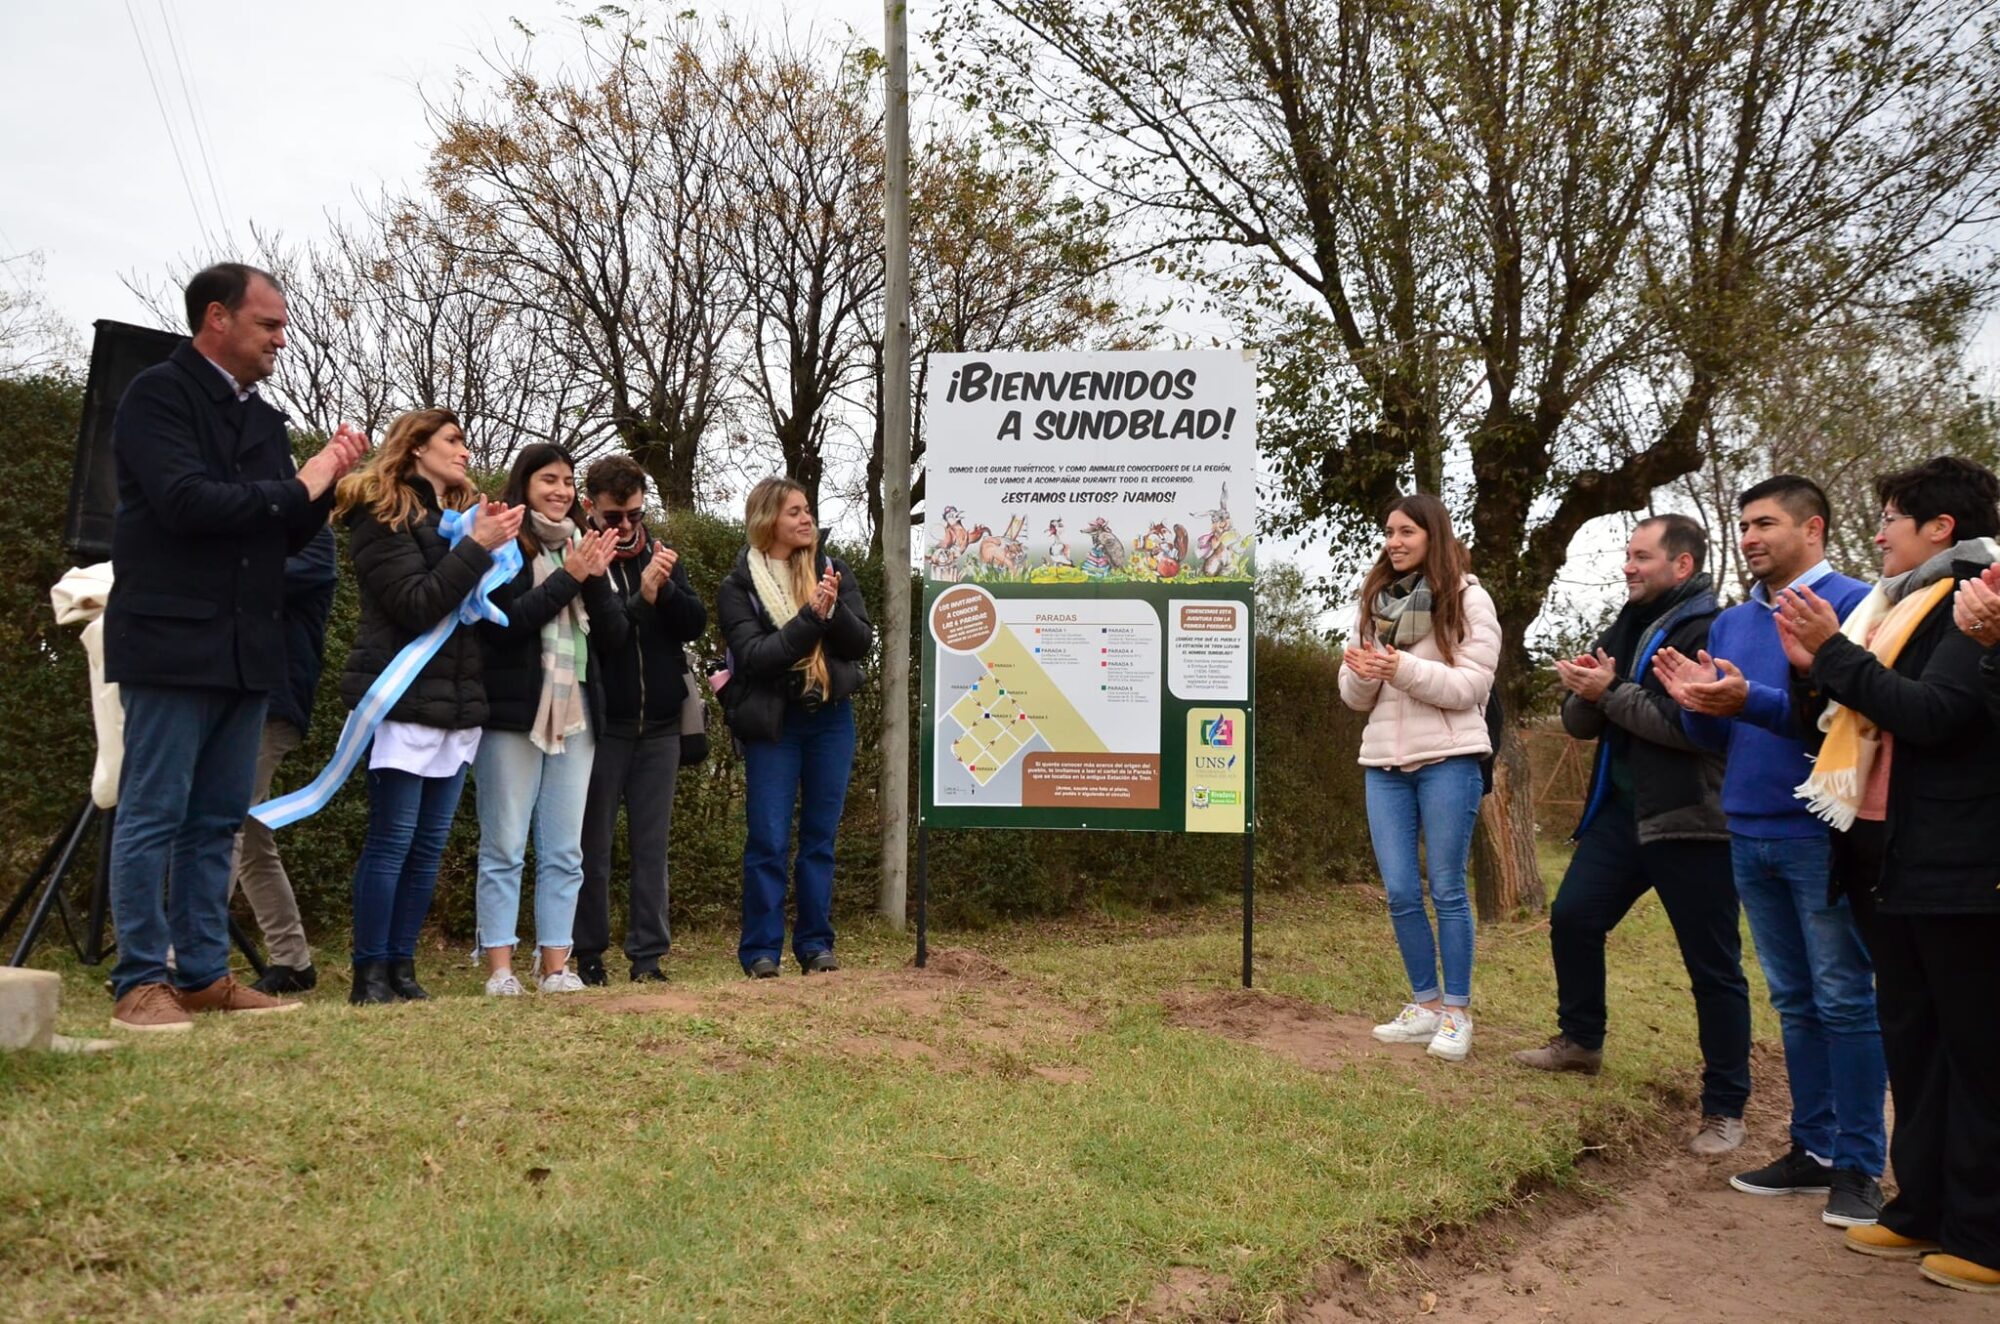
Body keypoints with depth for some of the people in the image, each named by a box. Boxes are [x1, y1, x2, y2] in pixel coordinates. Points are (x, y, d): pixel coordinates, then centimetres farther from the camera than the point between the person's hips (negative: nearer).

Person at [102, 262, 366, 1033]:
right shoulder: (158, 396, -5)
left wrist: (327, 484, 0)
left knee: (216, 822, 9)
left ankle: (204, 975, 15)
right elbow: (186, 502, -19)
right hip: (171, 642, -7)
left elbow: (286, 536, 18)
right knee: (154, 816, -3)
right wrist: (296, 487, -10)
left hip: (246, 649, 7)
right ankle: (140, 983, 4)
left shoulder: (263, 419, 17)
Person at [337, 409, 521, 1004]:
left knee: (430, 844, 7)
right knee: (392, 839, -4)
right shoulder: (383, 514, -5)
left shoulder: (464, 514, 18)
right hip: (403, 701, -7)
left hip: (457, 705, 7)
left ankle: (401, 966, 15)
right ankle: (369, 972, 4)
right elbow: (417, 605, -15)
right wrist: (477, 547, -17)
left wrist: (496, 546, 2)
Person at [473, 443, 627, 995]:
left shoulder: (585, 548, 16)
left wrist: (595, 577, -6)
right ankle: (500, 967, 4)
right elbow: (501, 624, -14)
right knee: (504, 847, -1)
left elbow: (615, 635, 9)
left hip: (575, 716, 5)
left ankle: (555, 964, 11)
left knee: (564, 851, 6)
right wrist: (568, 577, -12)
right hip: (512, 712, -5)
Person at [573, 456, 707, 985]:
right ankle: (588, 953, 13)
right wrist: (640, 598, -23)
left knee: (652, 843, 5)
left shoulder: (661, 554, 10)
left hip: (660, 724, 4)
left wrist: (666, 587, -13)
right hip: (601, 723, -3)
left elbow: (696, 624, 3)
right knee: (593, 843, 4)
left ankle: (648, 954, 9)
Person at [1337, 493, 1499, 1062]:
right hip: (1384, 762, 5)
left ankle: (1457, 1012, 10)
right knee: (1400, 893, 5)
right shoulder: (1375, 601, 13)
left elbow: (1471, 685, -12)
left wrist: (1403, 668, -23)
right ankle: (1426, 1004, 19)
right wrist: (1361, 674, -11)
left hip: (1448, 759, -5)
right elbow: (1355, 699, 13)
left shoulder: (1467, 599, -3)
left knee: (1447, 889, 0)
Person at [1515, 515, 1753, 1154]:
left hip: (1693, 820, -8)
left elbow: (1692, 724, -24)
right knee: (1572, 917, 9)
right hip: (1623, 810, 8)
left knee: (1714, 967, 2)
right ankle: (1580, 1040, 31)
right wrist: (1584, 693, -10)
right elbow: (1580, 721, 13)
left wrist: (1611, 693, -15)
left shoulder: (1713, 631, -13)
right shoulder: (1625, 630, 13)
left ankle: (1726, 1107, 13)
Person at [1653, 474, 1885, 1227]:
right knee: (1794, 1001, 13)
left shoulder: (1851, 605, -7)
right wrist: (1696, 705, -8)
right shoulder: (1731, 624, 13)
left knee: (1843, 1000, 0)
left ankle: (1859, 1165, 9)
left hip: (1823, 835, -6)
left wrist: (1750, 701, -26)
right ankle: (1814, 1146, 23)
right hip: (1750, 836, 7)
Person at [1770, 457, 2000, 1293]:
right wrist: (1816, 672, 3)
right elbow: (1855, 721, 18)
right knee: (1910, 1037, 13)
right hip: (1884, 855, 9)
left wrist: (1835, 651, -18)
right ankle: (1924, 1208, 21)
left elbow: (1931, 714, -22)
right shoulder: (1901, 604, 18)